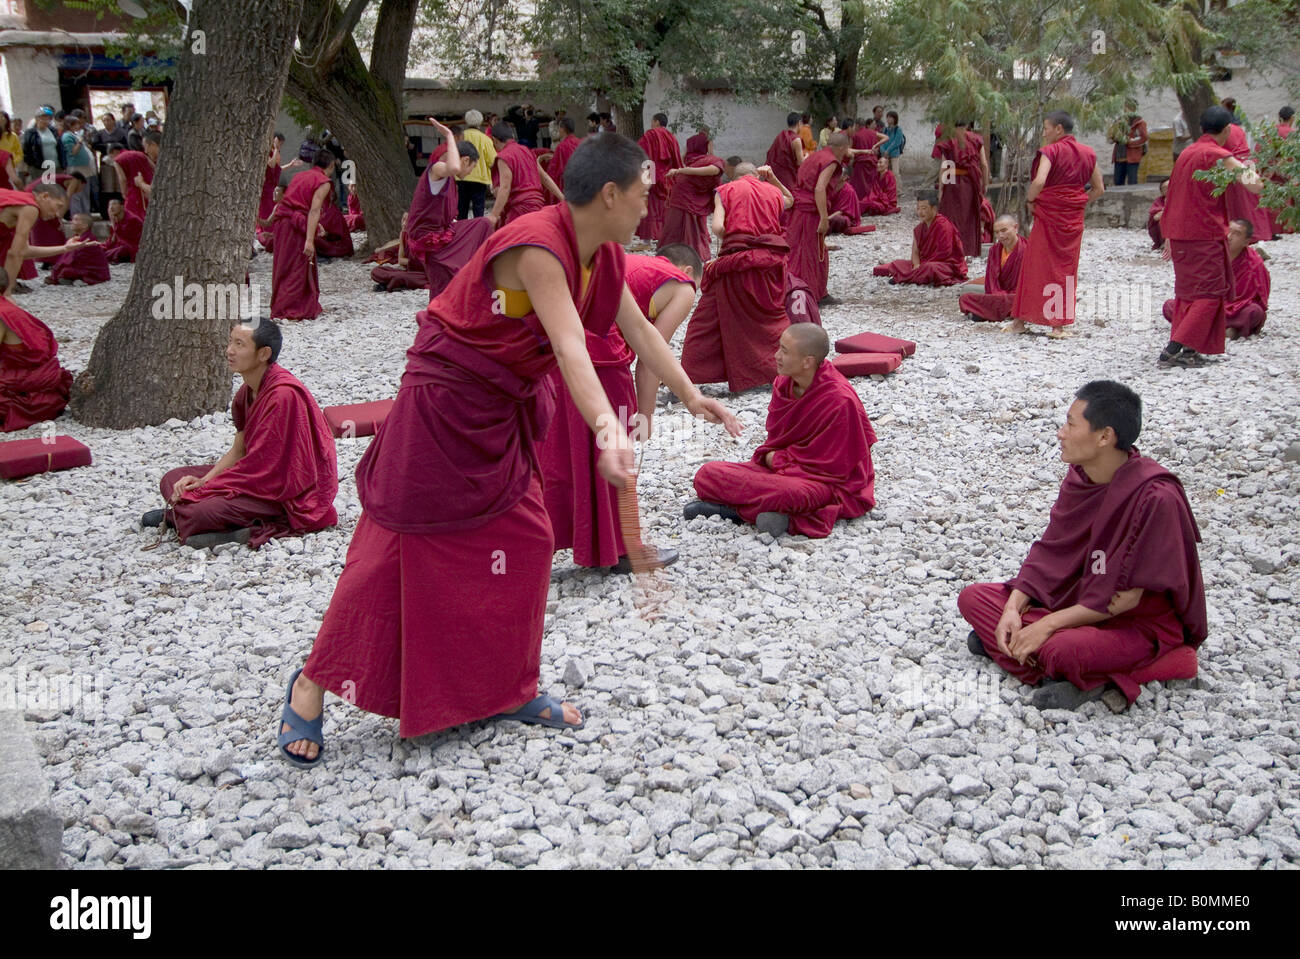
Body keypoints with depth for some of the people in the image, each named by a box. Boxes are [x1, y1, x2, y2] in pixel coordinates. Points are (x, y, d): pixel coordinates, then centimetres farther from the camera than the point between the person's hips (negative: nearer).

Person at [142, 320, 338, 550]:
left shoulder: (284, 394, -24)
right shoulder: (248, 391, 6)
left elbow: (262, 462, -22)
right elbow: (238, 451, 8)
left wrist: (206, 485, -16)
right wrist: (202, 481, -7)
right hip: (259, 474, 9)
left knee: (198, 513, -25)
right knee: (172, 480, 6)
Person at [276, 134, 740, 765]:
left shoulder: (604, 254, 1)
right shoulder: (538, 248, -28)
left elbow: (639, 330, 11)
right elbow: (569, 348, -40)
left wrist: (690, 395, 12)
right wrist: (608, 430, -50)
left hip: (505, 409, 9)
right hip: (445, 400, -9)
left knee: (525, 541, 8)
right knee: (399, 545, -3)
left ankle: (507, 689, 22)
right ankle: (311, 686, 12)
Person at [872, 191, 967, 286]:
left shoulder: (943, 226, -15)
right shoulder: (919, 229, 8)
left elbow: (944, 253, -19)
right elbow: (915, 252, 3)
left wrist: (923, 265, -19)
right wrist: (917, 265, -18)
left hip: (948, 265, -8)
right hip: (926, 263, 8)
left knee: (931, 267, -40)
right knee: (897, 263, 3)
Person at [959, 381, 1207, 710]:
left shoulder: (1156, 498, -26)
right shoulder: (1080, 477, -4)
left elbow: (1129, 595, -24)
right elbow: (1050, 552, 1)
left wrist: (1048, 625, -23)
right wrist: (1013, 609, -14)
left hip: (1140, 624, -8)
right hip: (1080, 598, 8)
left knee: (1062, 649, -37)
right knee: (973, 597, -2)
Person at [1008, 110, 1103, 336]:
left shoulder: (1050, 151, -10)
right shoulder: (1088, 154, 8)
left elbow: (1039, 182, -25)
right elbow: (1098, 189, 12)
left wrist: (1030, 200, -8)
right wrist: (1078, 203, 14)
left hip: (1048, 216, -5)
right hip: (1074, 219, 5)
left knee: (1037, 266, 4)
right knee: (1066, 269, 9)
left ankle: (1020, 320, 11)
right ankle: (1058, 324, 8)